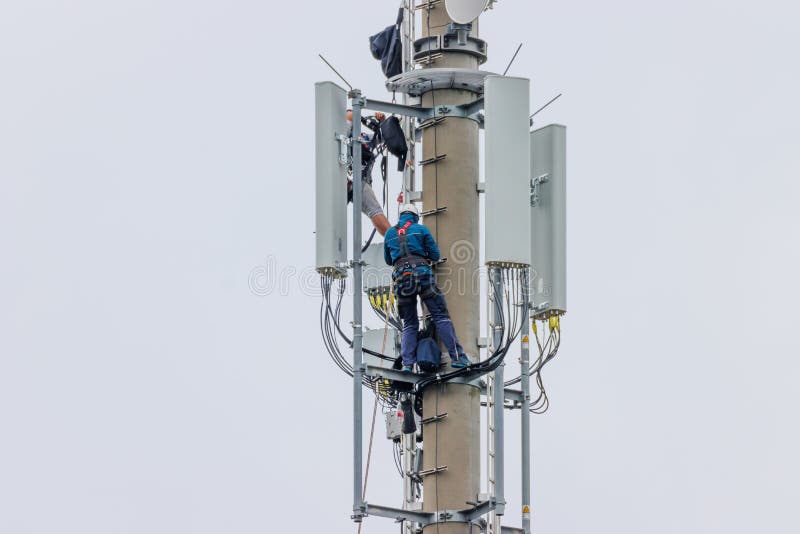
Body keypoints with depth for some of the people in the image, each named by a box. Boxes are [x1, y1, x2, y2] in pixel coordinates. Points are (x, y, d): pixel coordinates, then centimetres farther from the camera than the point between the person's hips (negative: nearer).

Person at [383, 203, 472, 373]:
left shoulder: (390, 233, 19)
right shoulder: (421, 229, 10)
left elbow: (388, 260, 29)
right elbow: (435, 255, 11)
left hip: (400, 277, 3)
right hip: (422, 273, -3)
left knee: (409, 324, 11)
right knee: (441, 316, -2)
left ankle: (407, 363, -6)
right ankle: (457, 357, -10)